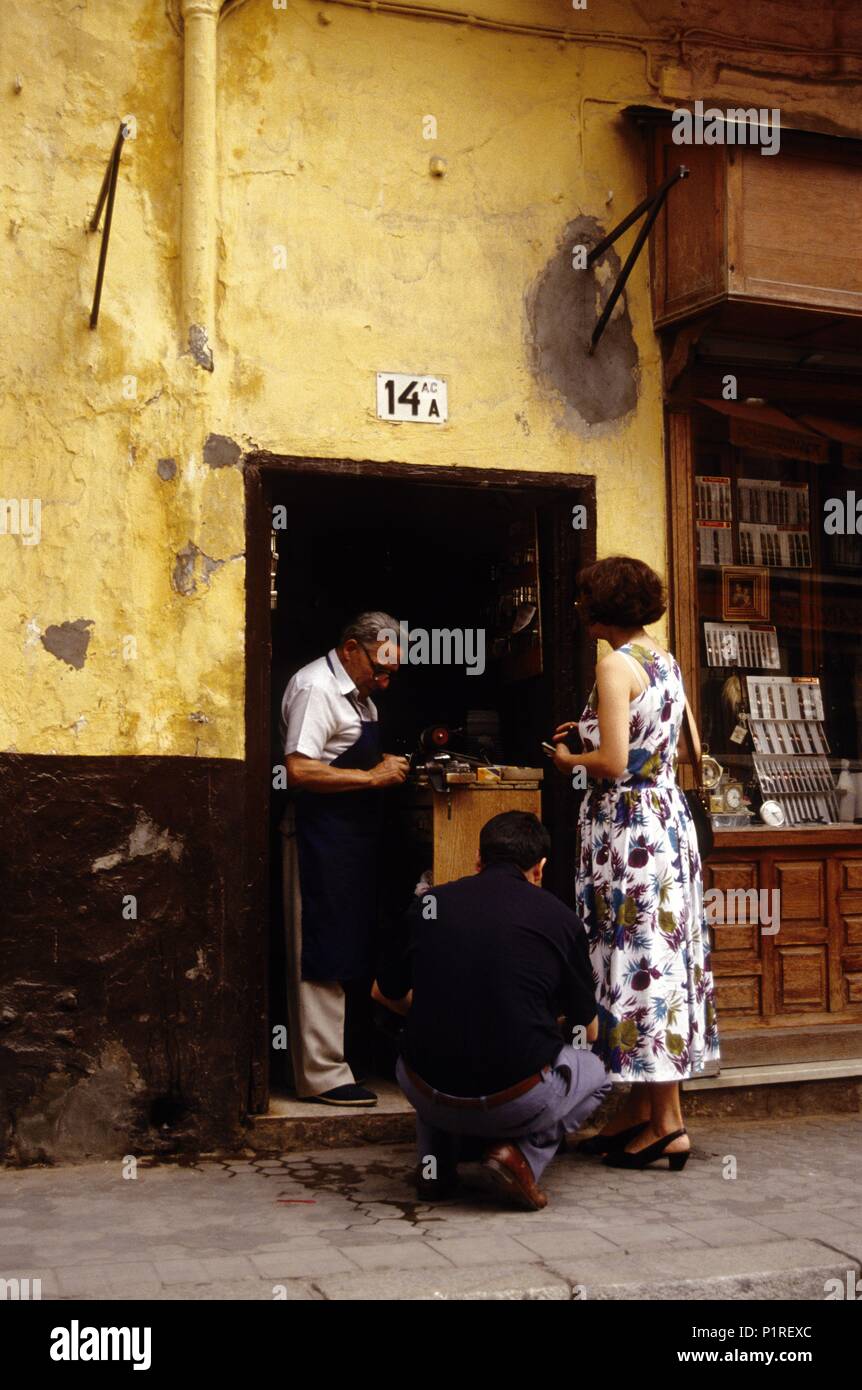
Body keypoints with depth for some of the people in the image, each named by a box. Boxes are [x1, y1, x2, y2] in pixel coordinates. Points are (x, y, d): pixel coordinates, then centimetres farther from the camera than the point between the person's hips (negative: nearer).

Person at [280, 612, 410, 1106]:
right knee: (321, 955, -5)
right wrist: (372, 777, -19)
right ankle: (323, 1075, 0)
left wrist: (386, 765, 11)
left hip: (353, 838, 10)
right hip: (321, 837, -10)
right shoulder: (315, 687, -13)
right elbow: (299, 770, -23)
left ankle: (327, 1060, 22)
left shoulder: (360, 693, 17)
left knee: (346, 950, 13)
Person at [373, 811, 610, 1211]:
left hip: (429, 1095, 3)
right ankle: (522, 1153, 4)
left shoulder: (427, 904, 5)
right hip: (520, 1103, -3)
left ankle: (434, 1165, 18)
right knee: (593, 1072, 29)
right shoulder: (558, 917, 0)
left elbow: (385, 993, 22)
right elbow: (588, 1030, 15)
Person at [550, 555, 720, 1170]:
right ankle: (639, 1111, 19)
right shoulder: (666, 661, 12)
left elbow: (614, 762, -20)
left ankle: (667, 1122, -1)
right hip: (670, 818, 9)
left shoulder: (616, 665, -14)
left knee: (640, 961, -5)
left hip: (628, 828, -9)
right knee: (661, 958, 10)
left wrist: (571, 758, 1)